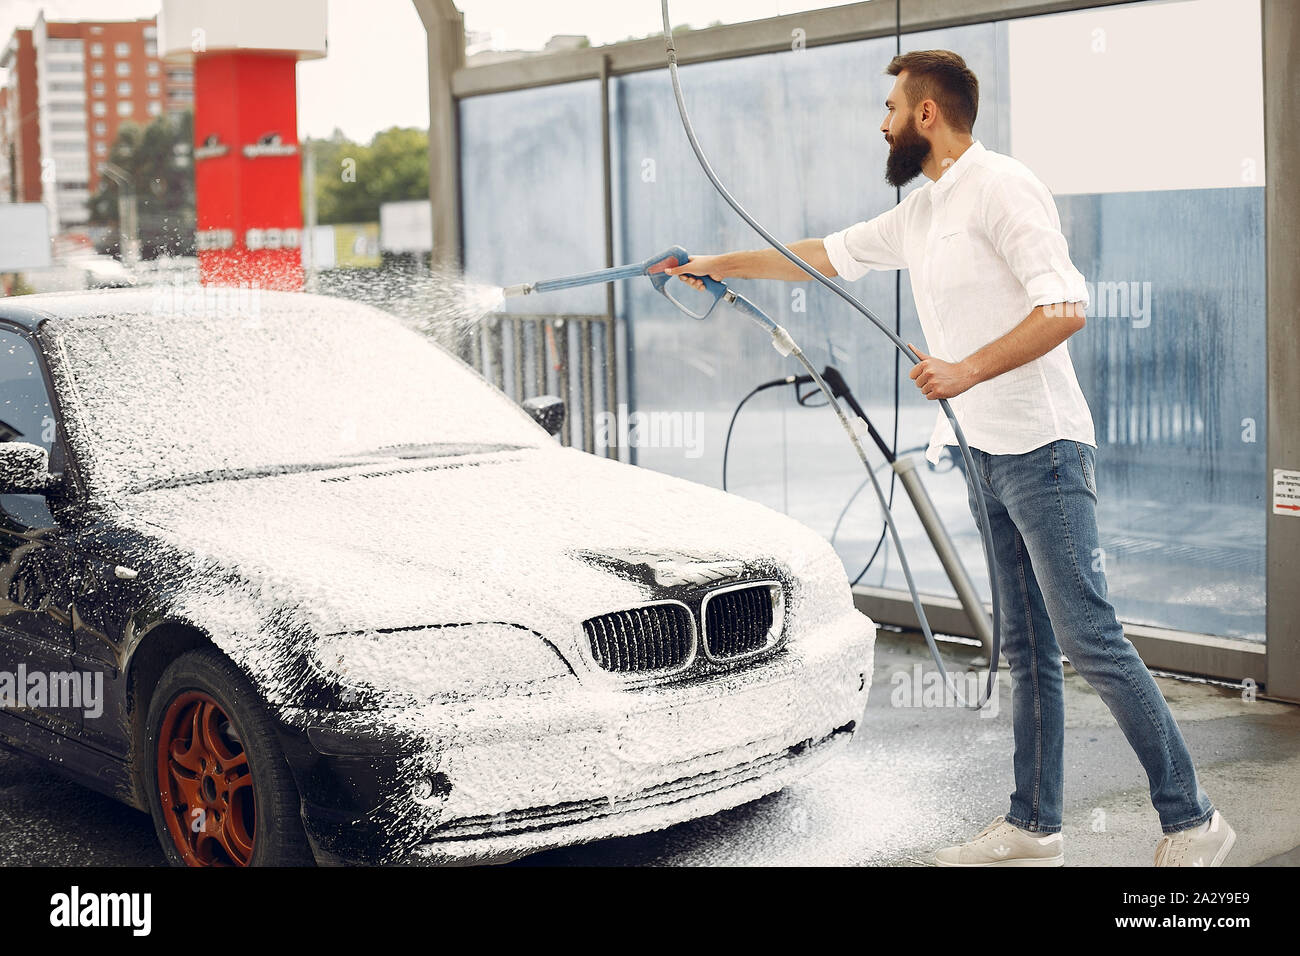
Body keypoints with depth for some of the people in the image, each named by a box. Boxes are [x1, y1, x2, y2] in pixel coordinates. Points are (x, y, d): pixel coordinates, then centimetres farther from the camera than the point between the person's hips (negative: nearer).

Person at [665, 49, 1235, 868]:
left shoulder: (1001, 187, -11)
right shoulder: (919, 214, 17)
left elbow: (1065, 308, -21)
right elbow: (825, 255, 29)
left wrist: (965, 371, -24)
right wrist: (718, 265, 32)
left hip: (1043, 452, -9)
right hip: (986, 460, 9)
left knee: (1091, 640, -9)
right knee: (1028, 650, 11)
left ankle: (1191, 821, -1)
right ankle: (1033, 827, 17)